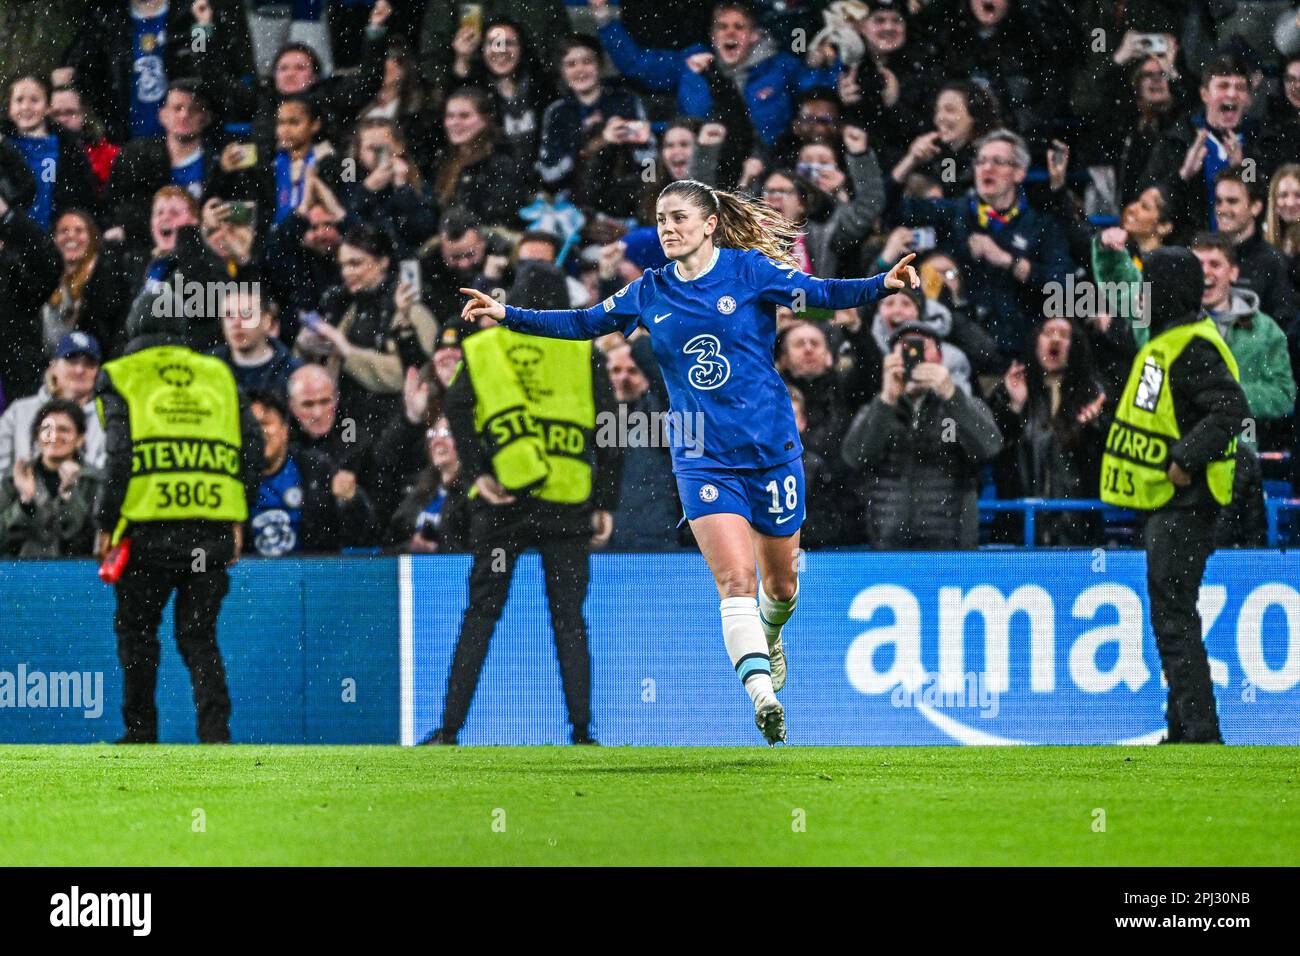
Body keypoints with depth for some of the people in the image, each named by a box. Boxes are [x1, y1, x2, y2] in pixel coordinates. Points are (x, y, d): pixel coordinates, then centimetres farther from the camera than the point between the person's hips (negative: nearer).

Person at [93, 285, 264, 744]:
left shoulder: (121, 377, 7)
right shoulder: (218, 374, 18)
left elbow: (120, 454, -5)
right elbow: (253, 443, 9)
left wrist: (105, 525, -1)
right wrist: (239, 517, 14)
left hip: (150, 530, -3)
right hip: (214, 527, 3)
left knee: (136, 630, 11)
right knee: (199, 635, 10)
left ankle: (141, 732, 11)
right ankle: (215, 729, -4)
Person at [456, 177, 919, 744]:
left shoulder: (750, 270, -4)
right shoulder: (650, 293, 5)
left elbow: (821, 294, -10)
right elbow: (583, 324, 15)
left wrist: (882, 284, -26)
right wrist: (508, 315, 9)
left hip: (771, 449, -1)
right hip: (702, 459, 1)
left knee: (780, 583, 12)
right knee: (734, 580, -17)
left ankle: (769, 636, 46)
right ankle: (762, 695, -24)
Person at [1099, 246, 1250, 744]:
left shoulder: (1191, 349, -17)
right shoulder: (1169, 343, 15)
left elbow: (1232, 410, -27)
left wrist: (1185, 460, -26)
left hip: (1183, 506, -11)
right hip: (1168, 506, 11)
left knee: (1173, 619, -10)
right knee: (1172, 619, 15)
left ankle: (1200, 732, -11)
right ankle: (1184, 731, 21)